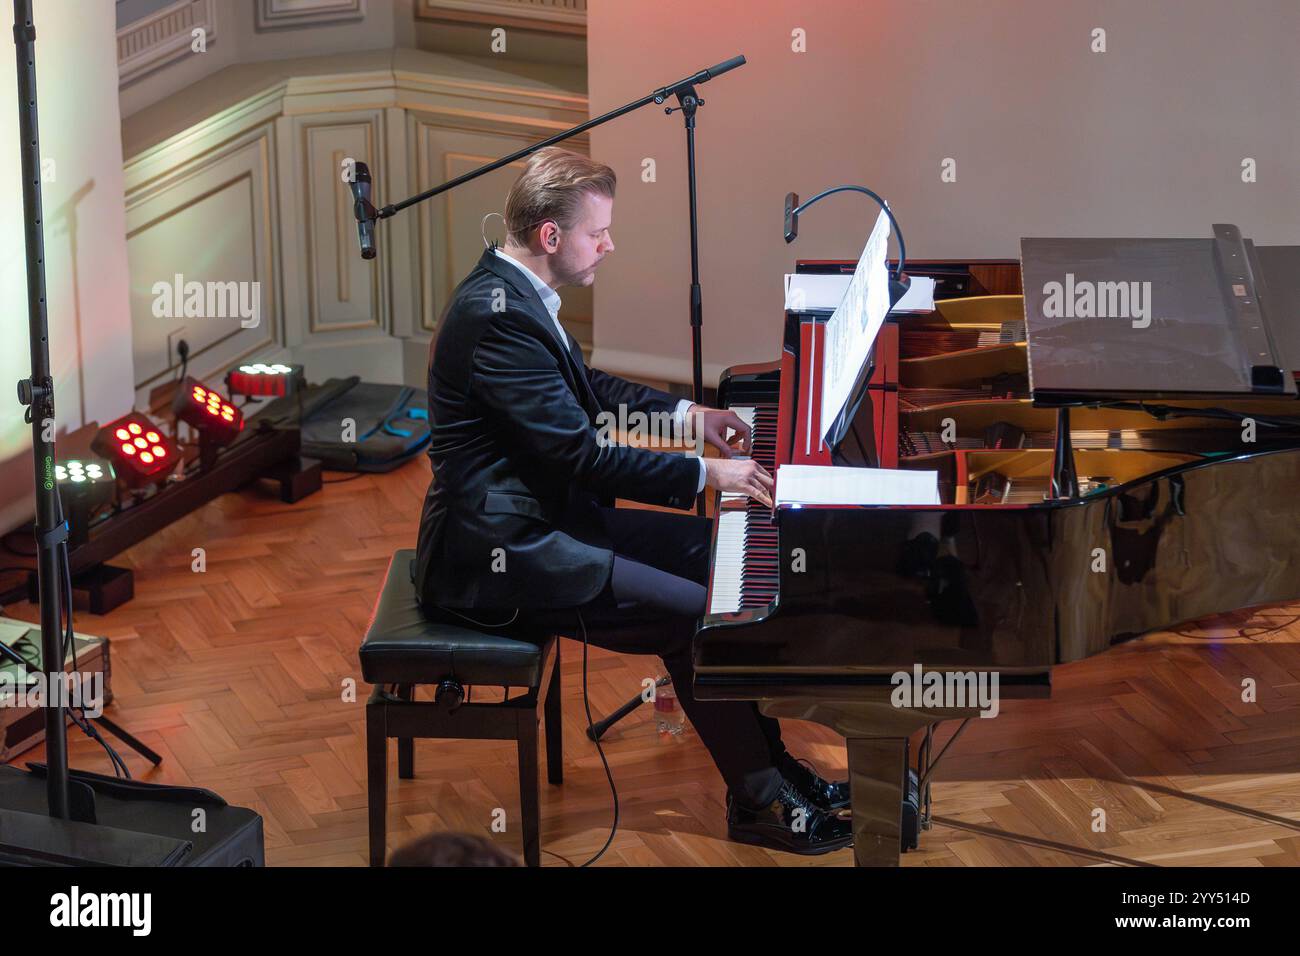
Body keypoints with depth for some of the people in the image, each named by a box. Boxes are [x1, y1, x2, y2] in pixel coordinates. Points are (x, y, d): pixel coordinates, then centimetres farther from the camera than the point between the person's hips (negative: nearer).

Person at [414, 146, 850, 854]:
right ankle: (757, 801, 1)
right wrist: (706, 473, -19)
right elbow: (582, 451, -26)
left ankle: (771, 761, 16)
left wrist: (687, 414, 18)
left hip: (548, 515, 11)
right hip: (497, 555, -11)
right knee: (693, 614, -16)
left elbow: (583, 387, 26)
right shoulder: (497, 314, -25)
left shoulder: (513, 291, 8)